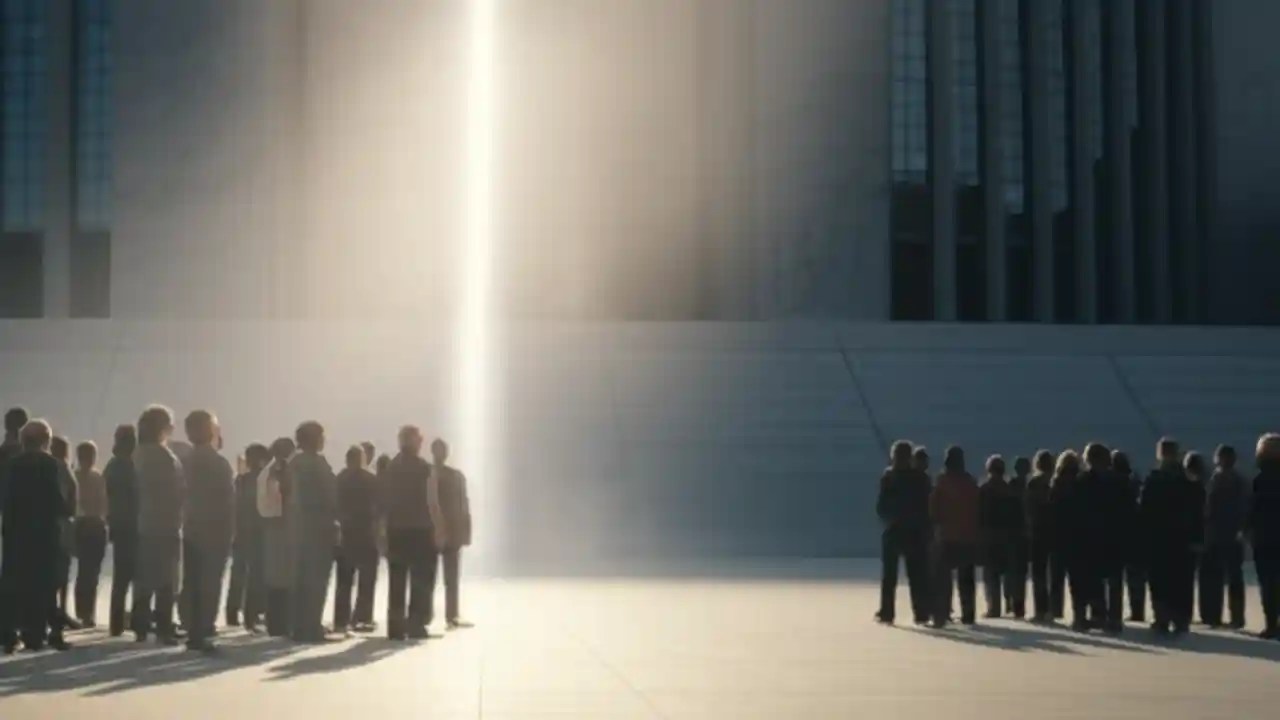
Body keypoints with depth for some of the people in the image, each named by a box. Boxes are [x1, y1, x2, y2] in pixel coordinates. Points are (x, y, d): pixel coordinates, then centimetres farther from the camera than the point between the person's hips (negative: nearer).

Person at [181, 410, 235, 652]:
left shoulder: (189, 461, 10)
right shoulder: (217, 462, -13)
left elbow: (184, 495, 11)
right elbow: (228, 500, -15)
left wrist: (187, 522, 14)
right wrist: (229, 531, -9)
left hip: (192, 530, 8)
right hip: (213, 532, -8)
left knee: (193, 585, 9)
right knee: (209, 585, -6)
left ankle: (195, 634, 11)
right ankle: (201, 635, -9)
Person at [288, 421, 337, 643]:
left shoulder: (294, 463, 12)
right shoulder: (318, 463, -13)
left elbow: (290, 493, 13)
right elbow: (330, 495, -15)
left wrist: (293, 519, 14)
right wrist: (334, 520, -8)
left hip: (299, 526, 8)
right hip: (318, 527, -8)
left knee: (301, 578, 10)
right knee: (317, 579, -6)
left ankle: (299, 628, 11)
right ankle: (312, 628, -8)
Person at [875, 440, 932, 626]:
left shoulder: (888, 476, -7)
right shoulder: (921, 477, 0)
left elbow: (881, 506, -9)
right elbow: (927, 505, 1)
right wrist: (925, 528, 8)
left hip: (893, 530, -2)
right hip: (915, 531, 2)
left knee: (889, 575, 4)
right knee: (917, 575, 5)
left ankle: (887, 613, -1)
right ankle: (921, 613, 1)